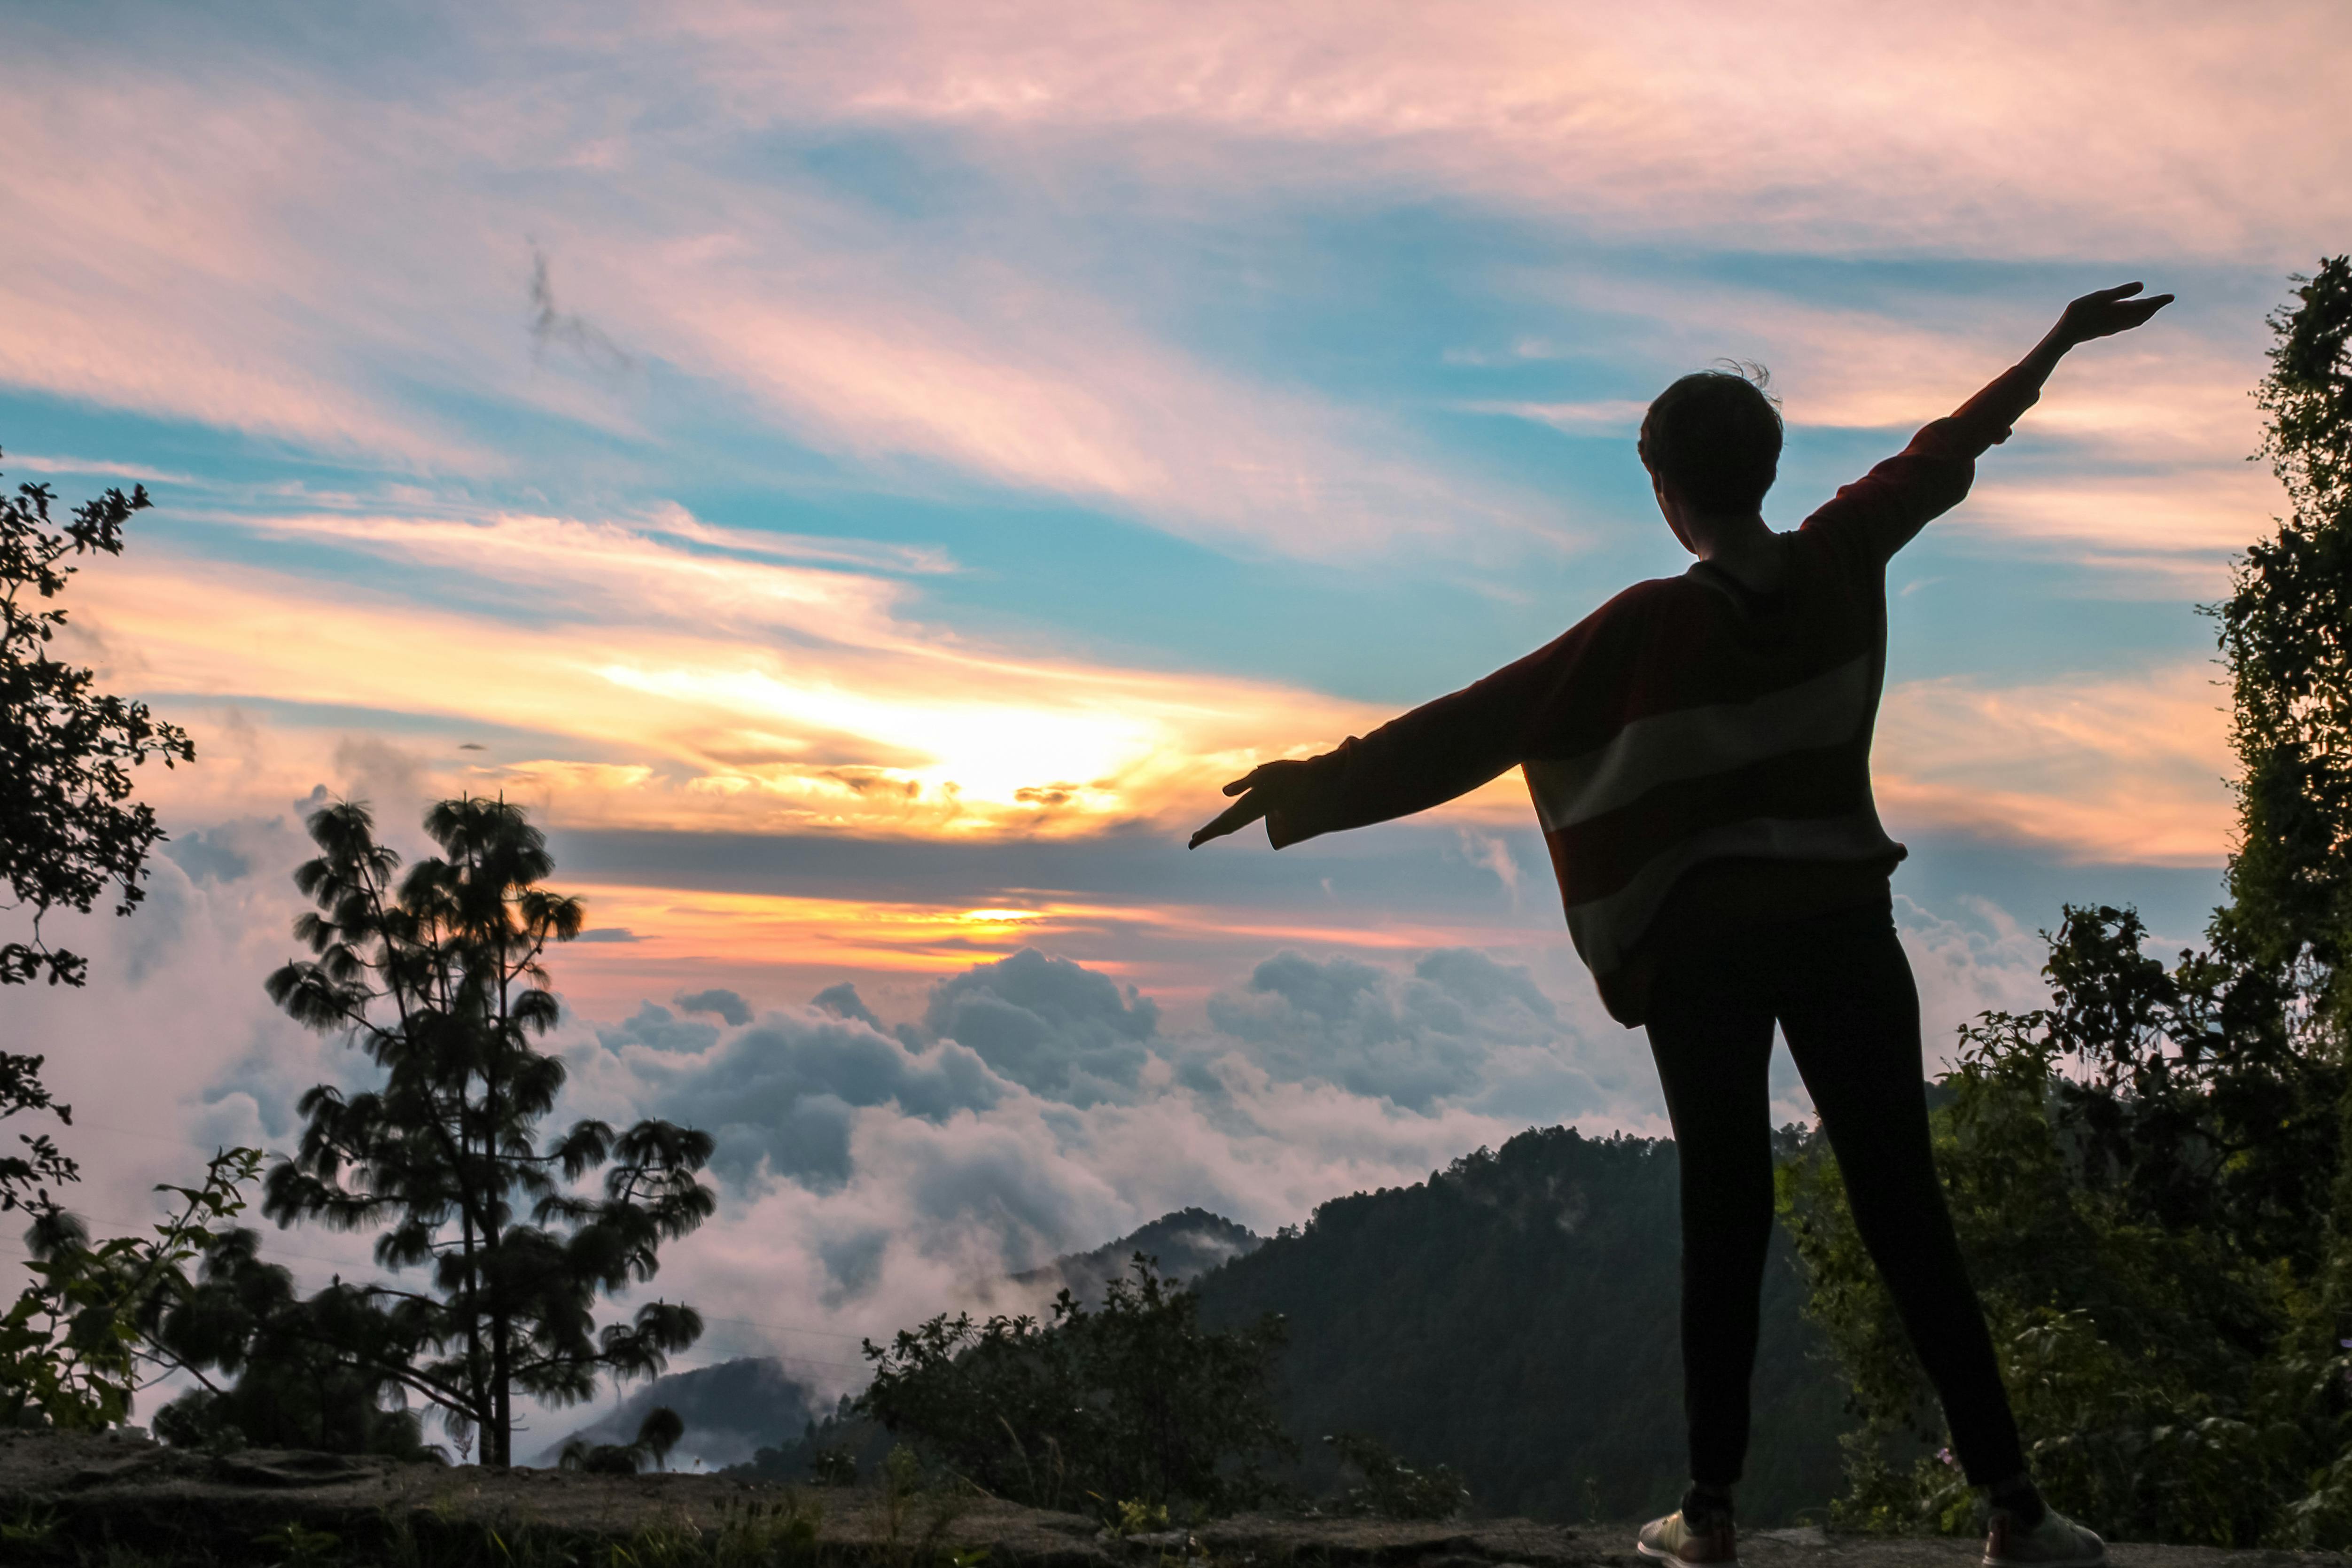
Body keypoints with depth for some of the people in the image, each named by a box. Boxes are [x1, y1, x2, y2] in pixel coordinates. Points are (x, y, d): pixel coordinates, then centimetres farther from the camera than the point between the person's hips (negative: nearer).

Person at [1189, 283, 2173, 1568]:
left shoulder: (1650, 627, -12)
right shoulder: (1844, 561, -1)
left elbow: (1472, 725, -16)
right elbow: (1945, 451, 15)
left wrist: (1312, 788, -14)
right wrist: (2059, 343, 31)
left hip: (1705, 942, -2)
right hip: (1842, 922, 3)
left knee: (1725, 1218, 6)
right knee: (1904, 1209, 6)